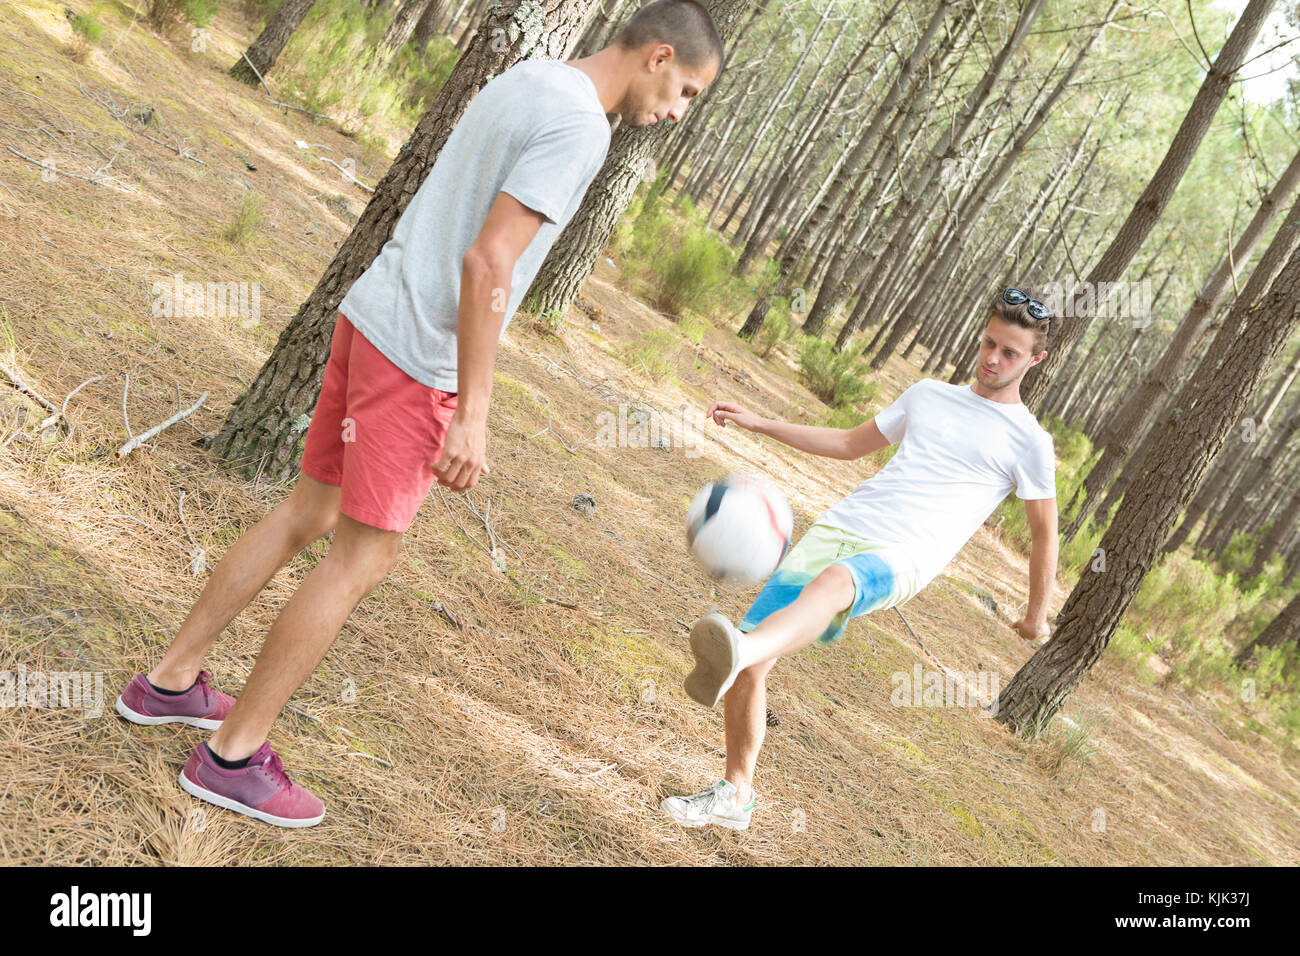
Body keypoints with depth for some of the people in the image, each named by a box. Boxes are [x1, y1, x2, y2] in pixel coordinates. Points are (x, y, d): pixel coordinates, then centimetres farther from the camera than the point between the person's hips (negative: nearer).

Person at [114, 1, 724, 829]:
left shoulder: (521, 82, 14)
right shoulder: (579, 126, -15)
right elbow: (487, 263, -21)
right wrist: (473, 412, -19)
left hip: (368, 316, 9)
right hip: (419, 360, -9)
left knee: (310, 511, 18)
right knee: (365, 554, 0)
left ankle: (172, 681, 27)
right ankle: (234, 754, 9)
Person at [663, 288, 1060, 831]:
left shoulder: (1028, 441, 8)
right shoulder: (928, 394, 22)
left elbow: (1044, 530, 17)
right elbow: (851, 445, 31)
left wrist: (1037, 614, 21)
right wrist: (757, 423, 27)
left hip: (903, 558, -5)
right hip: (839, 528, 5)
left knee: (833, 581, -42)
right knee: (752, 664, -7)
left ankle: (735, 656, -73)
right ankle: (735, 796, 12)